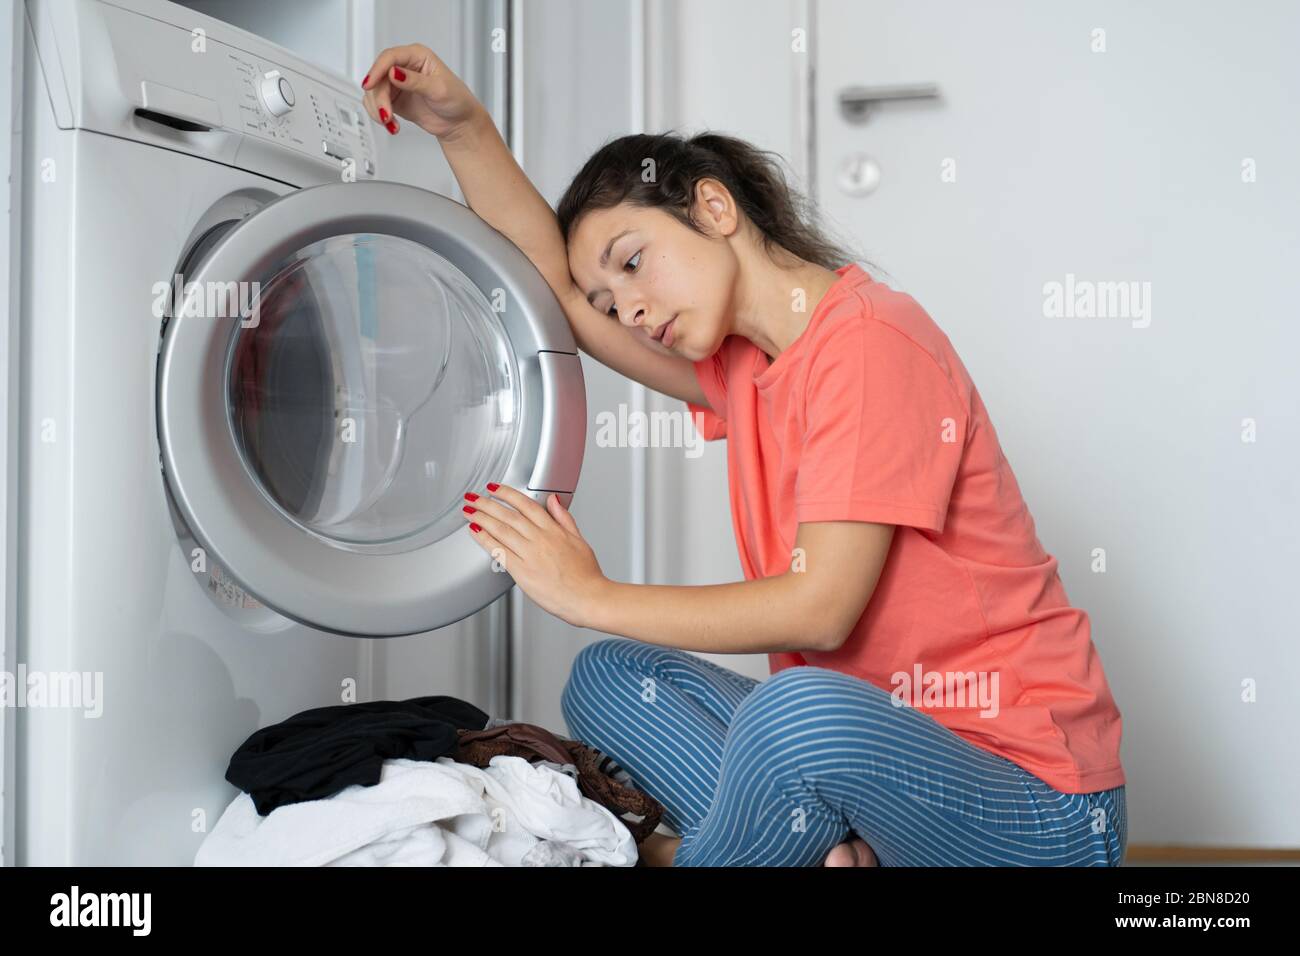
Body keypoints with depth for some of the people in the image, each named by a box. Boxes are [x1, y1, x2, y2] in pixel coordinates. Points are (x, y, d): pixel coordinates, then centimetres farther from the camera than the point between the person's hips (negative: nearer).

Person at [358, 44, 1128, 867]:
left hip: (1031, 788, -8)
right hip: (873, 752, 8)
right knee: (609, 680, 2)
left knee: (801, 707, -37)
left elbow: (820, 605, -20)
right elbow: (554, 286, 12)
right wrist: (465, 130, 0)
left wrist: (593, 596, -11)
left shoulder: (871, 338, -16)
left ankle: (675, 853, -7)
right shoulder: (744, 369, 11)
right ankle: (827, 846, -15)